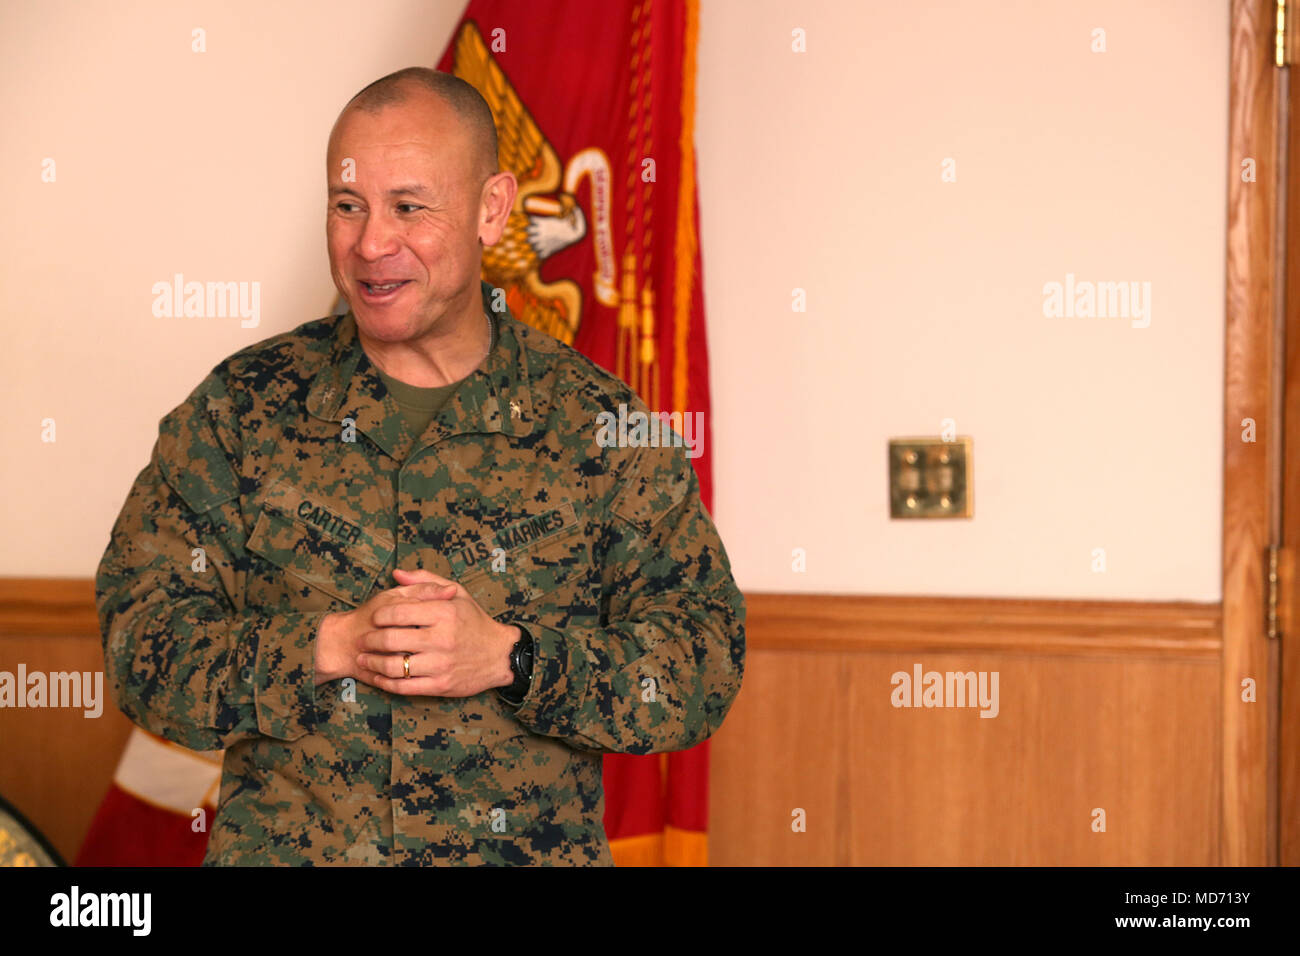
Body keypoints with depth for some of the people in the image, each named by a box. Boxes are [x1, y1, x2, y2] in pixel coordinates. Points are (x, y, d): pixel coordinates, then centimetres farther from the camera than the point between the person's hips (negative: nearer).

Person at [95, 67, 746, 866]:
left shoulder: (599, 424, 4)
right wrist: (329, 648, -11)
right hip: (280, 846, 0)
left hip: (533, 850, 1)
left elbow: (707, 666, 0)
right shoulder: (241, 406, 7)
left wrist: (508, 657, -12)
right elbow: (143, 642, 3)